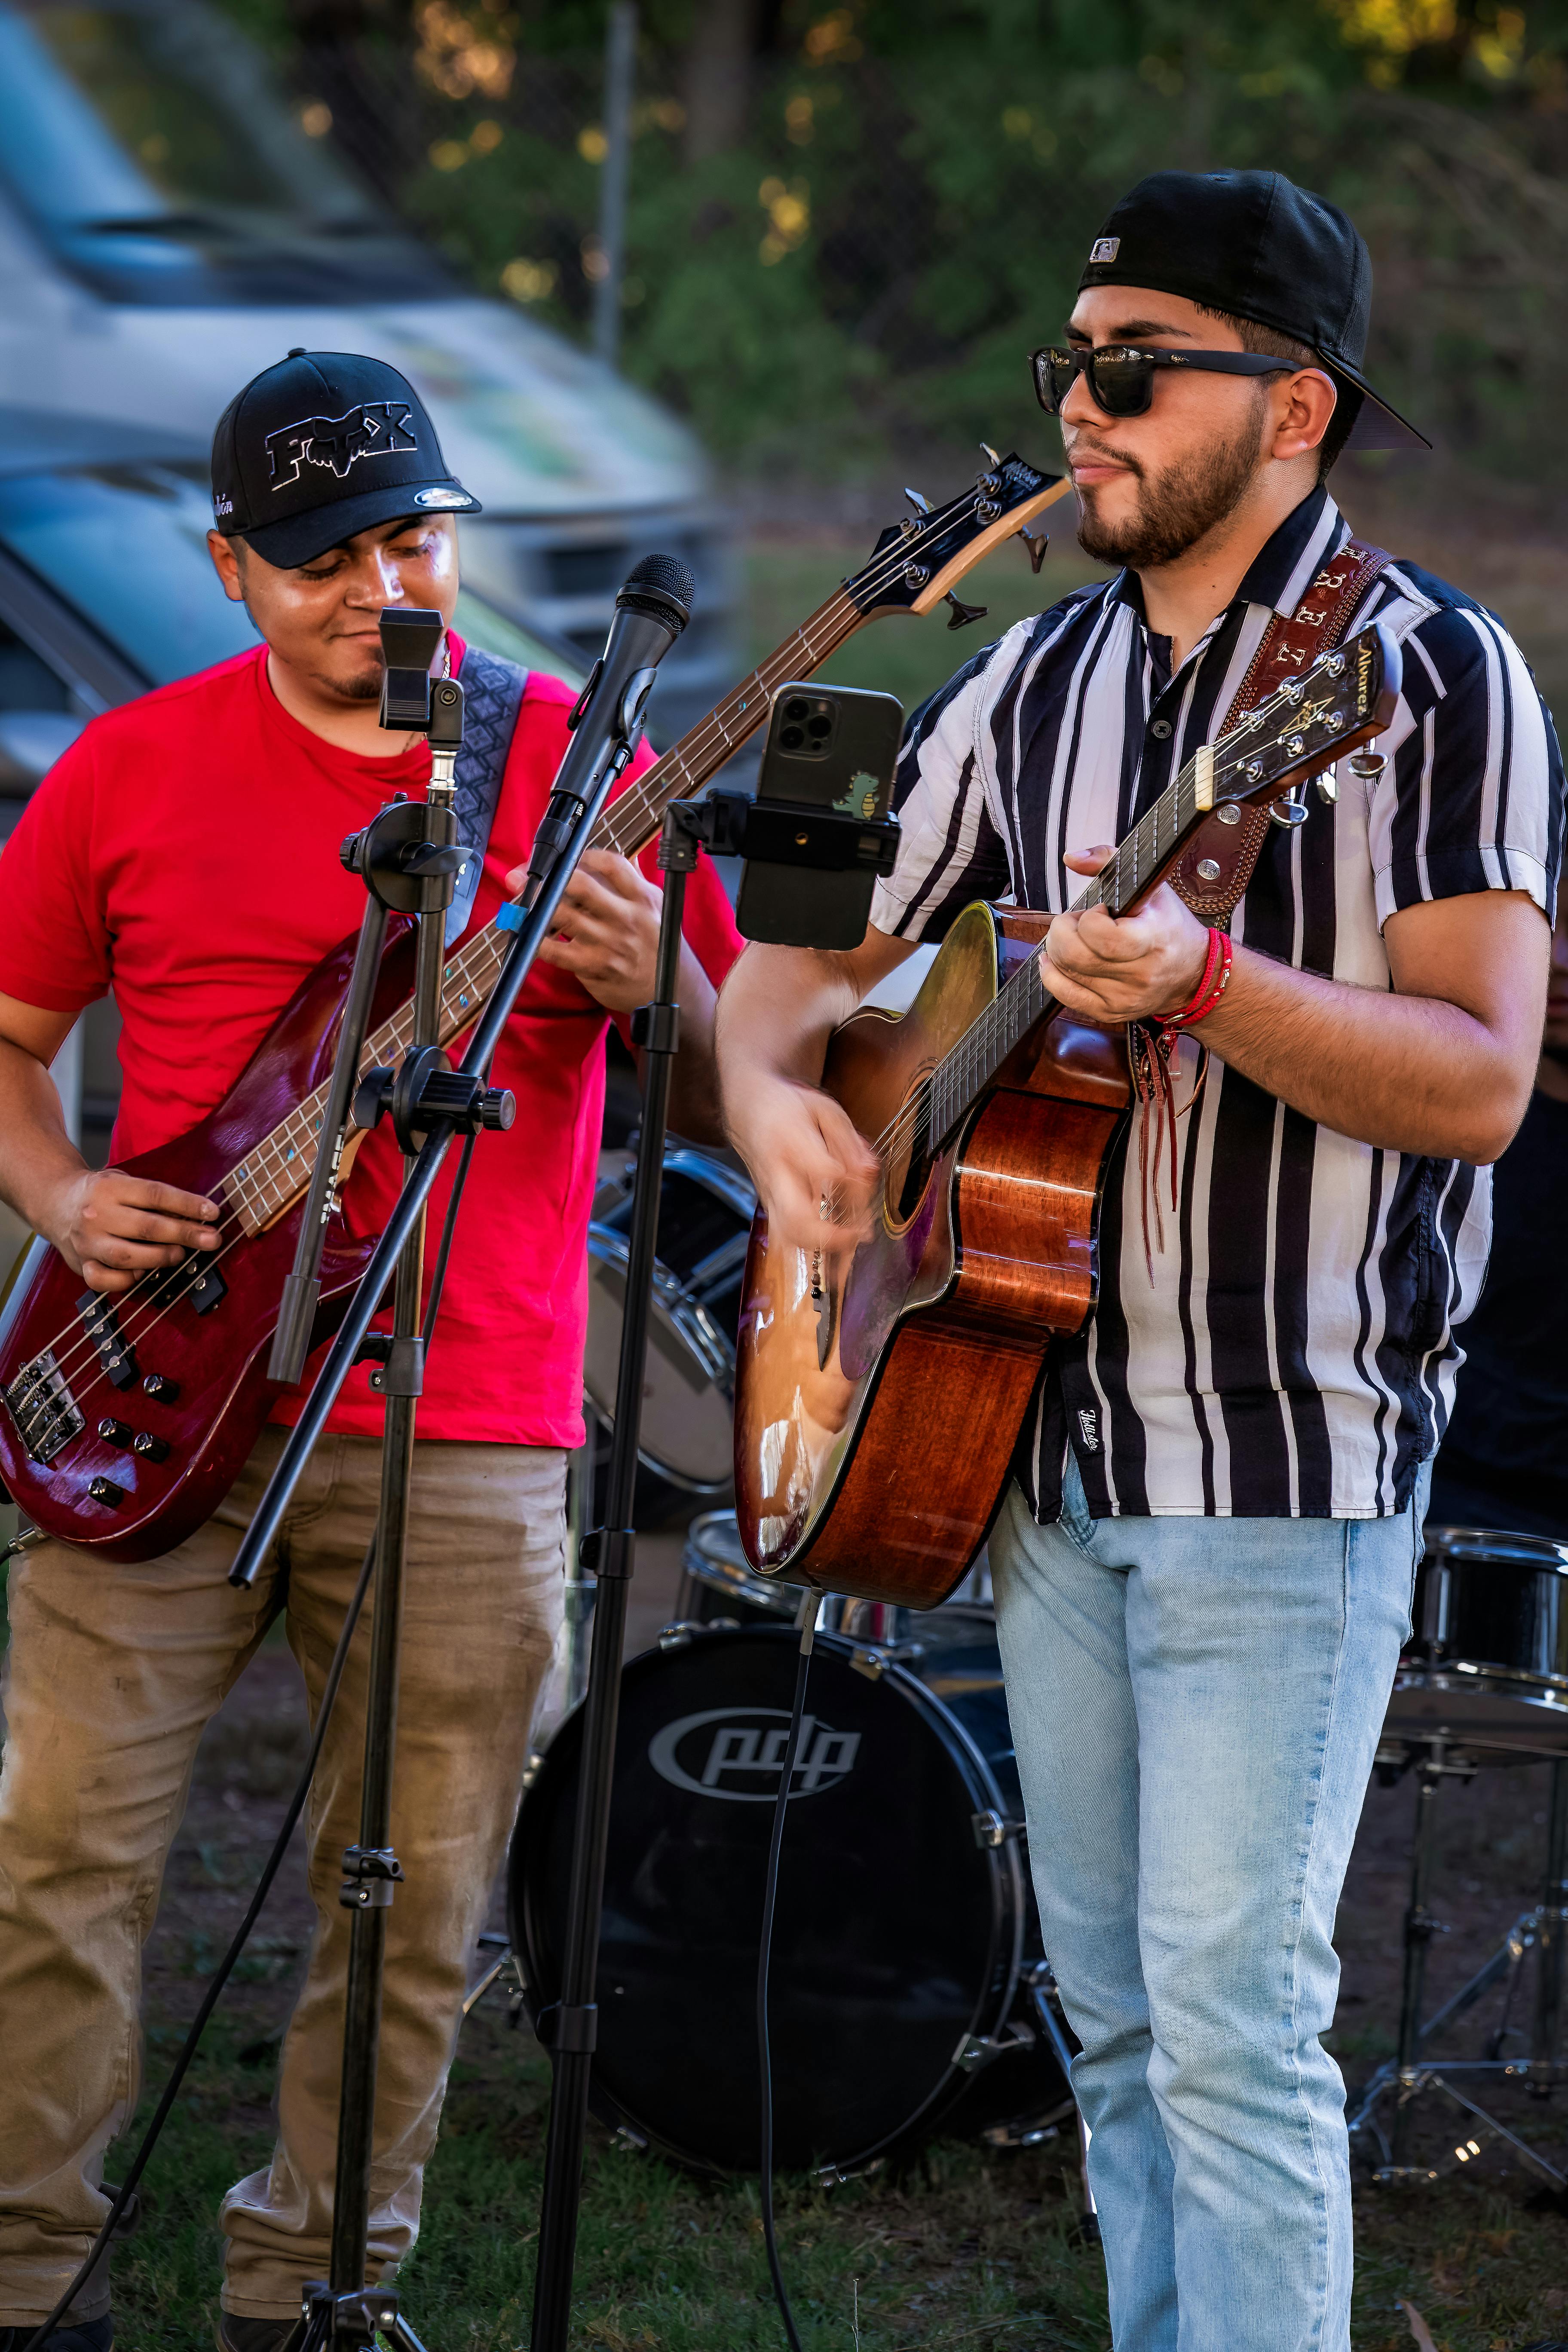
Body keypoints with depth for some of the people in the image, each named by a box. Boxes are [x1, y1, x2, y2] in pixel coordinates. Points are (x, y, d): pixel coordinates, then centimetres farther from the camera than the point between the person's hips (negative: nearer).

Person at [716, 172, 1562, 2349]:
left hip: (1289, 1459, -7)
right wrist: (777, 1093, -4)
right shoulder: (1037, 686, 11)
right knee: (1112, 2013, 12)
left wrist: (1210, 985, -30)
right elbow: (806, 958, 18)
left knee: (1232, 2016, -10)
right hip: (1054, 1442, 7)